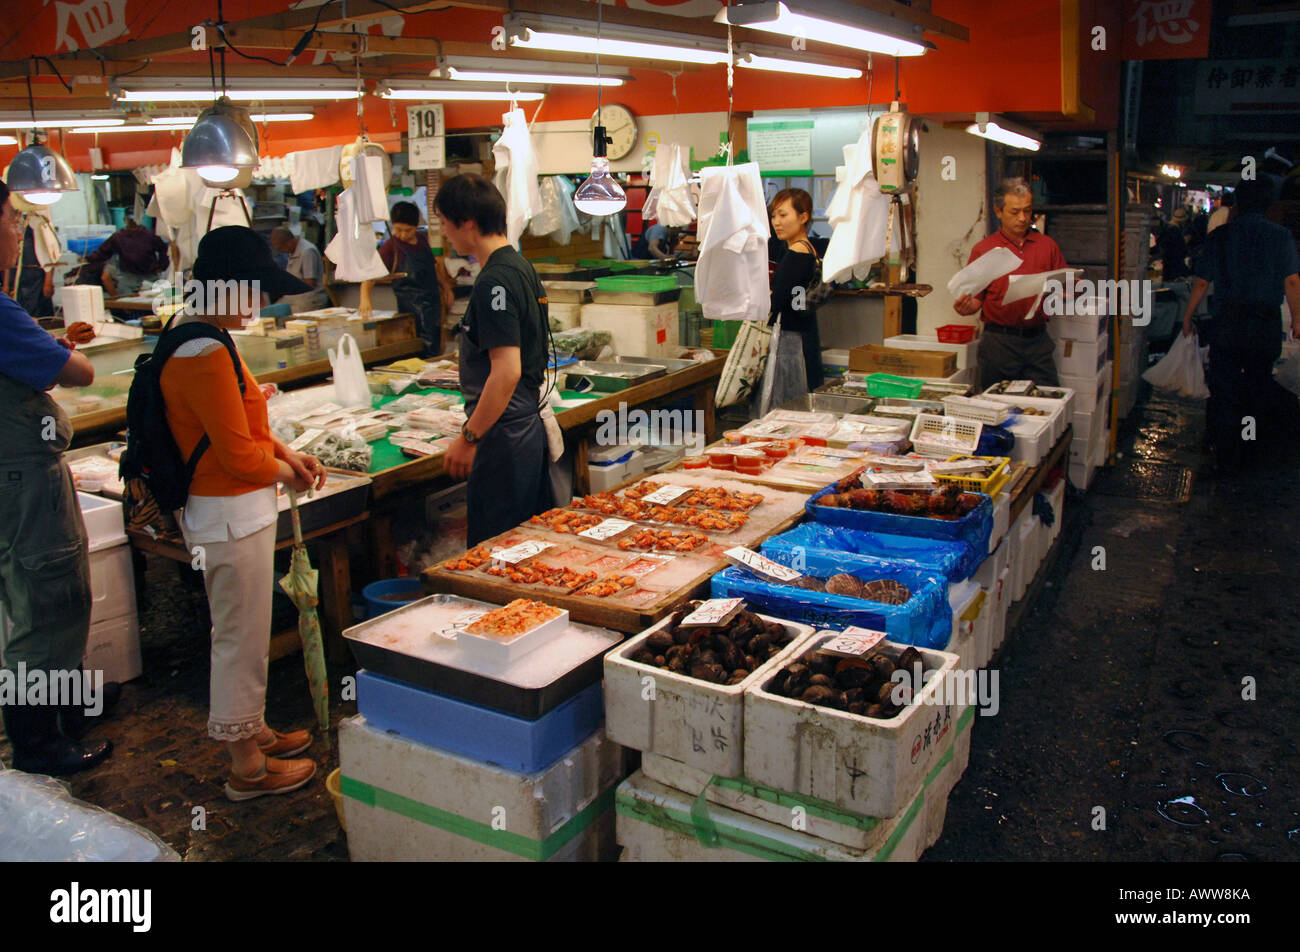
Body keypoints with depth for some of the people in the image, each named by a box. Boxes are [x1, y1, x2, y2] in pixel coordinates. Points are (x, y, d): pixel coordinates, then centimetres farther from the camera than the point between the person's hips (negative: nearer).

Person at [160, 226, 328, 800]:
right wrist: (284, 473, -5)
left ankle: (253, 731, 39)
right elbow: (239, 455, -23)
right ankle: (247, 767, 17)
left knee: (242, 631, 22)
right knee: (242, 636, 2)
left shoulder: (193, 340, 10)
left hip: (230, 509, 11)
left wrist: (287, 453, 7)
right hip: (232, 514, -11)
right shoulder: (204, 354, -23)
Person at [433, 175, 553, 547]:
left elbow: (507, 372, -24)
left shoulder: (495, 282, -17)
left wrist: (468, 438, -18)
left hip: (503, 438, -10)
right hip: (529, 428, 10)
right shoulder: (521, 266, 14)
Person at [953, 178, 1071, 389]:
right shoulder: (983, 250, 4)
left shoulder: (1047, 245, 12)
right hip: (999, 340, -2)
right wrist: (966, 307, -20)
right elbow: (976, 299, 1)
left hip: (1038, 339, 2)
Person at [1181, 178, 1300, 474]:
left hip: (1226, 324, -1)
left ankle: (1227, 461, 8)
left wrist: (1187, 316, 12)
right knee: (1257, 391, 15)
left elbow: (1201, 283, 0)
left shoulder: (1220, 235, 0)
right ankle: (1246, 454, 27)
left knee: (1224, 393, 6)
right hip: (1266, 327, 1)